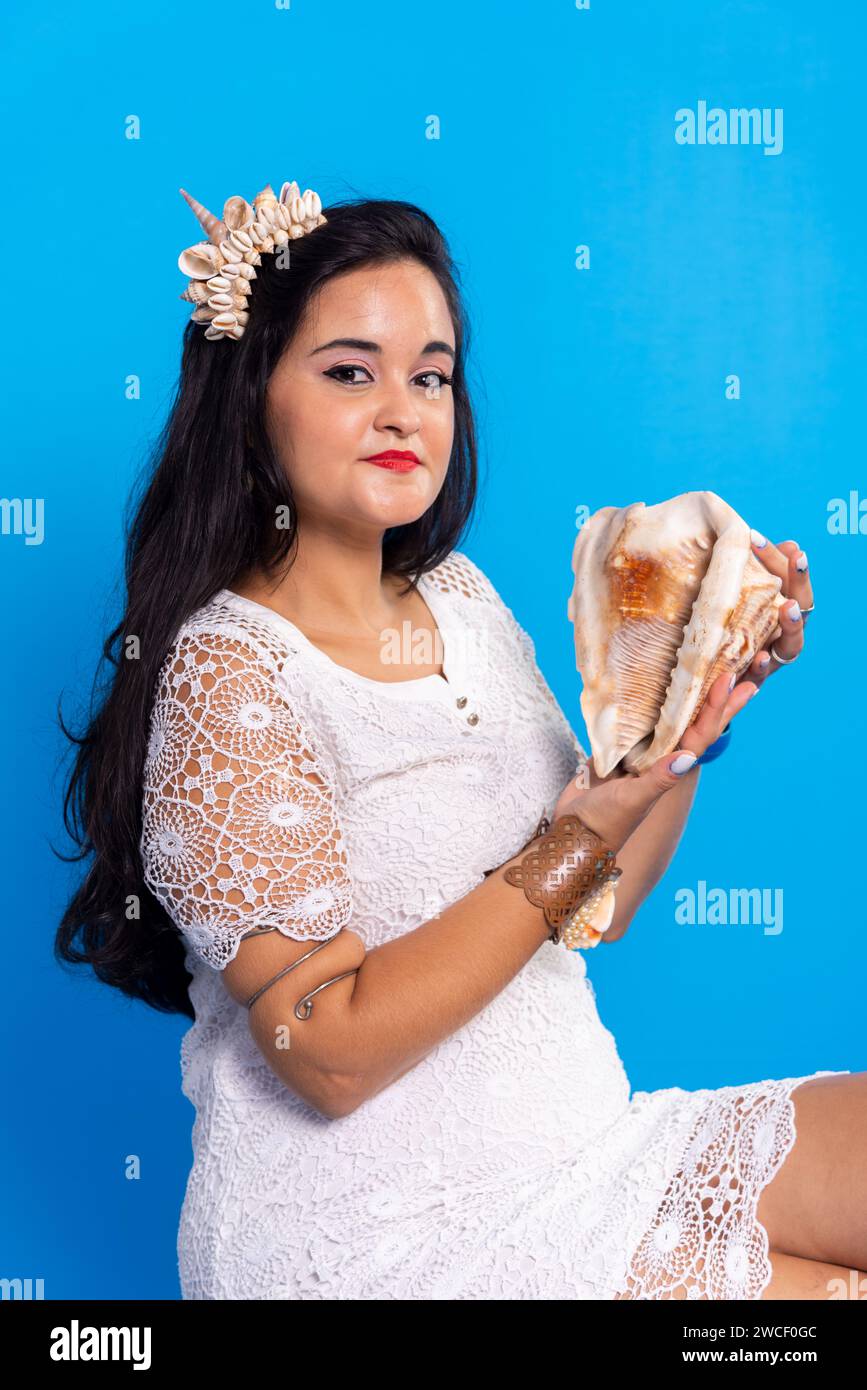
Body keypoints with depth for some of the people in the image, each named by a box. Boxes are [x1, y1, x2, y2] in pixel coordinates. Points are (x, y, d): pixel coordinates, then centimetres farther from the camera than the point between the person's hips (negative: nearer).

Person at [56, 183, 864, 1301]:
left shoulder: (459, 596, 5)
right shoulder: (227, 672, -17)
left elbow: (599, 905, 8)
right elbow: (331, 1053, -20)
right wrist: (583, 831, -23)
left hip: (581, 1147, 7)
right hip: (382, 1234, -7)